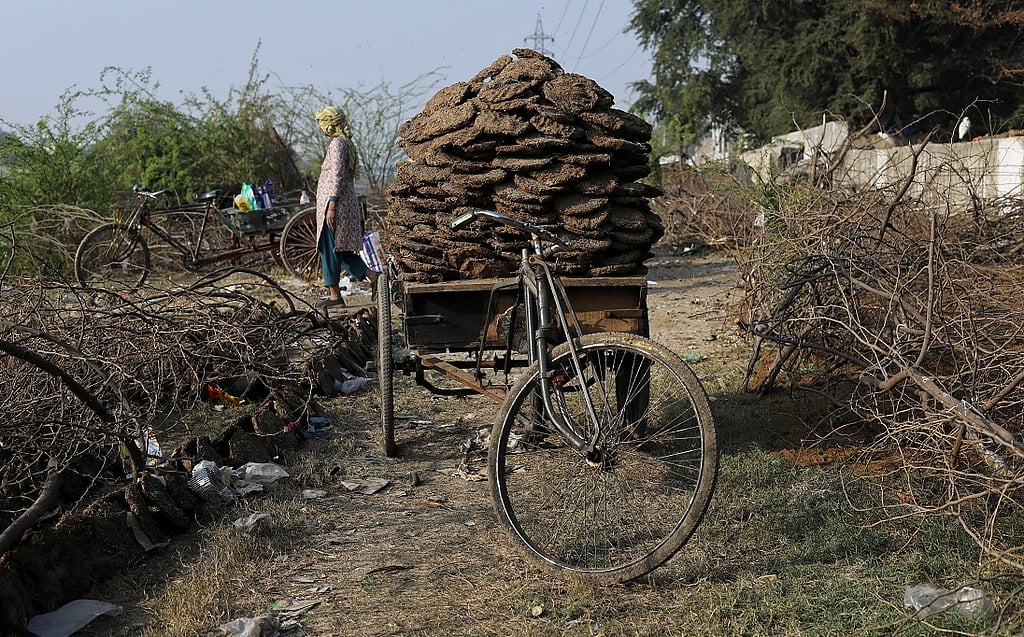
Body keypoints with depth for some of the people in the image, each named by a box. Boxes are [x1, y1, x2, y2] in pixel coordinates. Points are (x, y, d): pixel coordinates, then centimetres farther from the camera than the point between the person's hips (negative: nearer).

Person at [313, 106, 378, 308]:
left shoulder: (337, 144, -12)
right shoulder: (346, 143, 17)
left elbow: (337, 176, -19)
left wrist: (331, 205, -21)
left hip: (336, 204, -10)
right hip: (347, 204, 10)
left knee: (330, 249, -3)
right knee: (341, 249, 12)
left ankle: (334, 295, 1)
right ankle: (372, 276, 5)